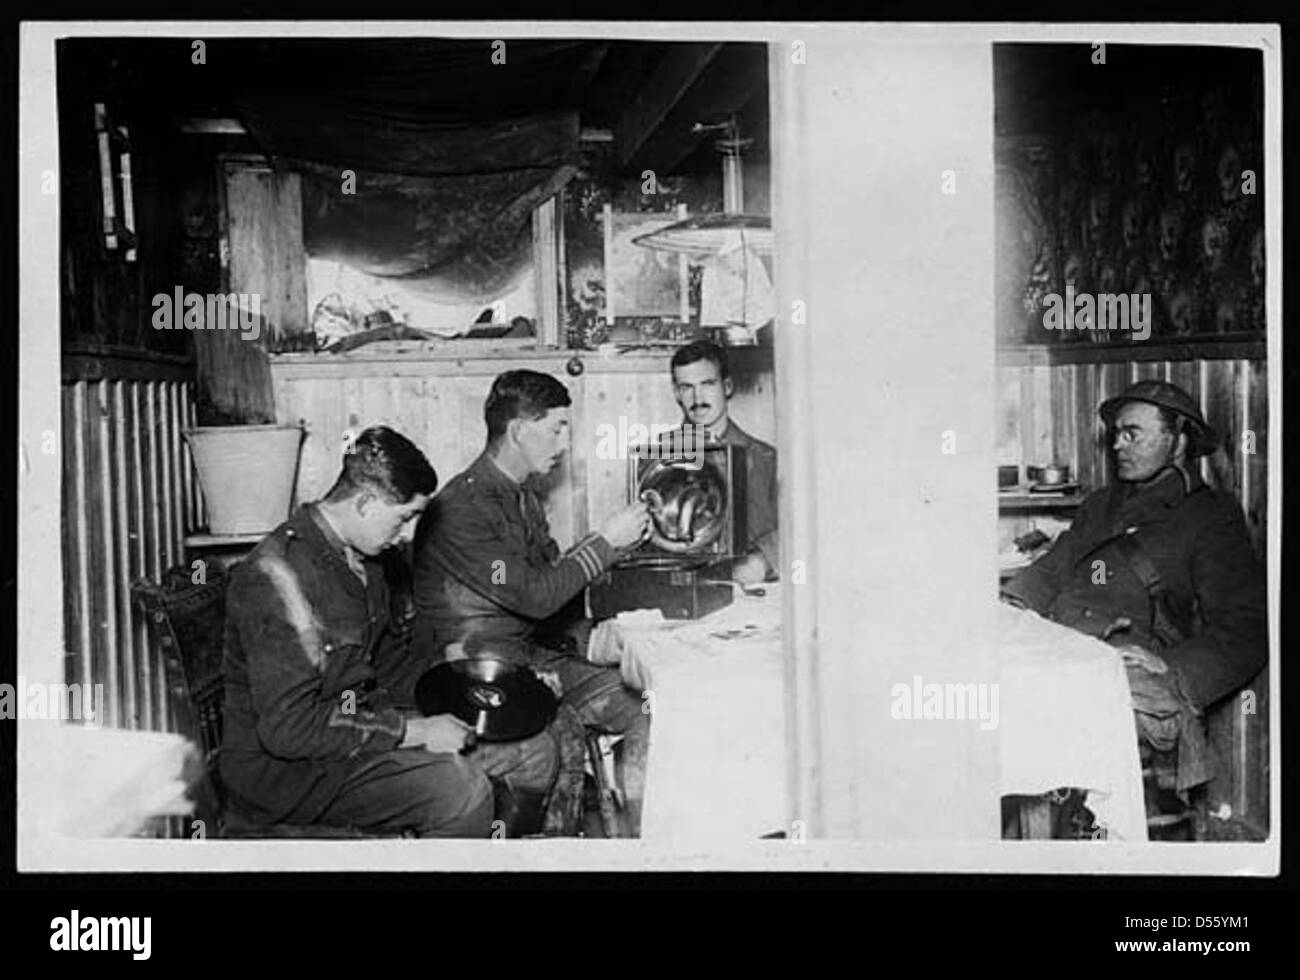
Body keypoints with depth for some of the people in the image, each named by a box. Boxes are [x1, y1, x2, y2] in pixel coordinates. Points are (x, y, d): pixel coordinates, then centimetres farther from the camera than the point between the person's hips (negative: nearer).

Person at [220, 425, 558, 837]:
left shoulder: (363, 560, 8)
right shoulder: (279, 573, -23)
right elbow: (287, 728, -27)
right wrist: (415, 731, -22)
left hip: (361, 723, 9)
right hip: (285, 768, -9)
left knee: (534, 750, 3)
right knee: (460, 788, -31)